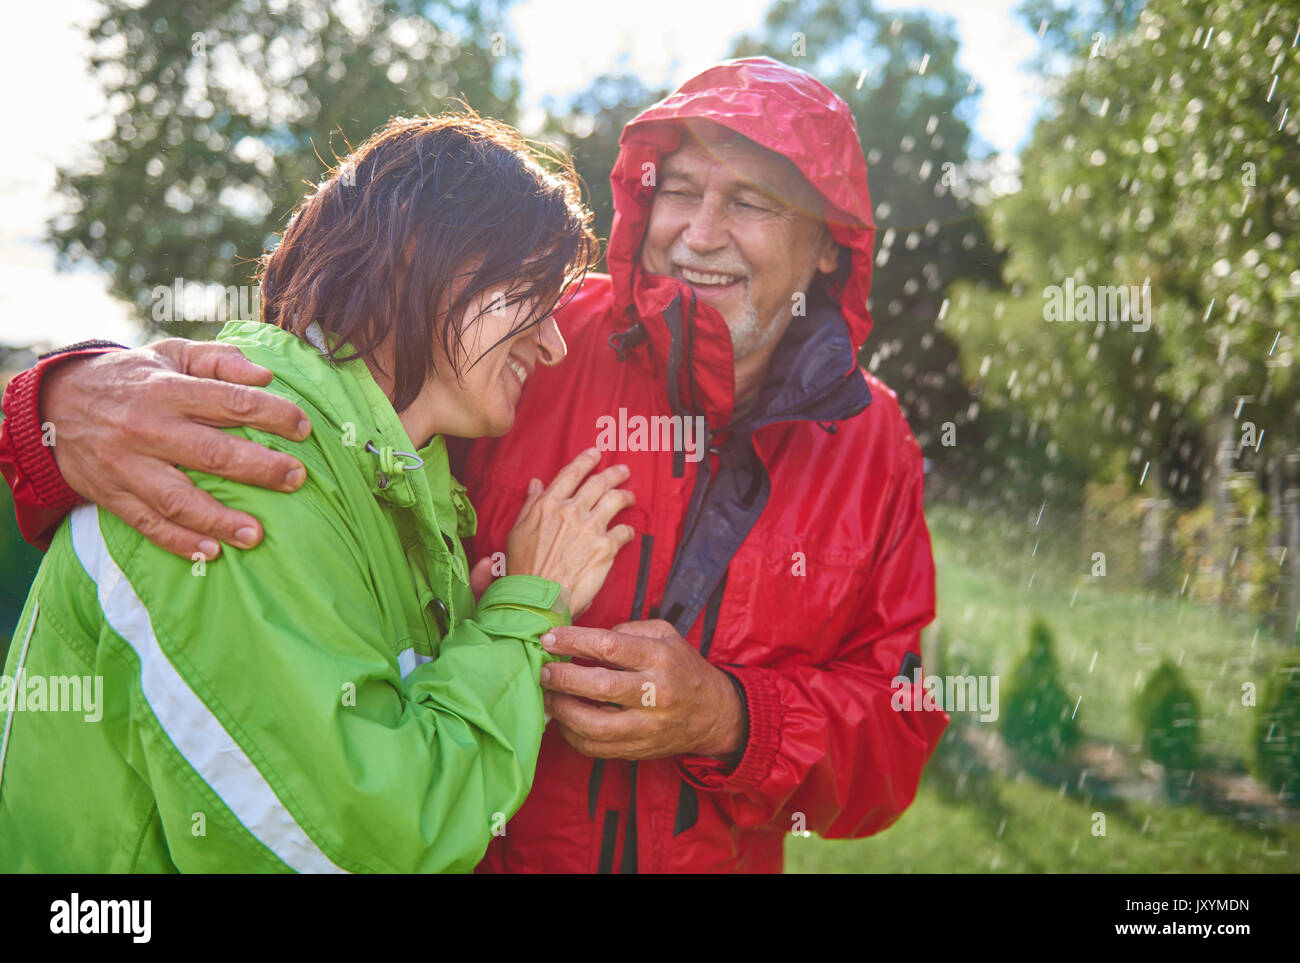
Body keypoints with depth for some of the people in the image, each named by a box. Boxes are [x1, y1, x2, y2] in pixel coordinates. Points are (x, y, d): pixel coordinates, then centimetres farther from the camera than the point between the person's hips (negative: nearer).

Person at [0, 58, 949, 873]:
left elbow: (895, 734, -6)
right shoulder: (531, 351, -14)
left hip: (721, 856, 2)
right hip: (457, 847, -2)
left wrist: (727, 720, -24)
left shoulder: (871, 442, -5)